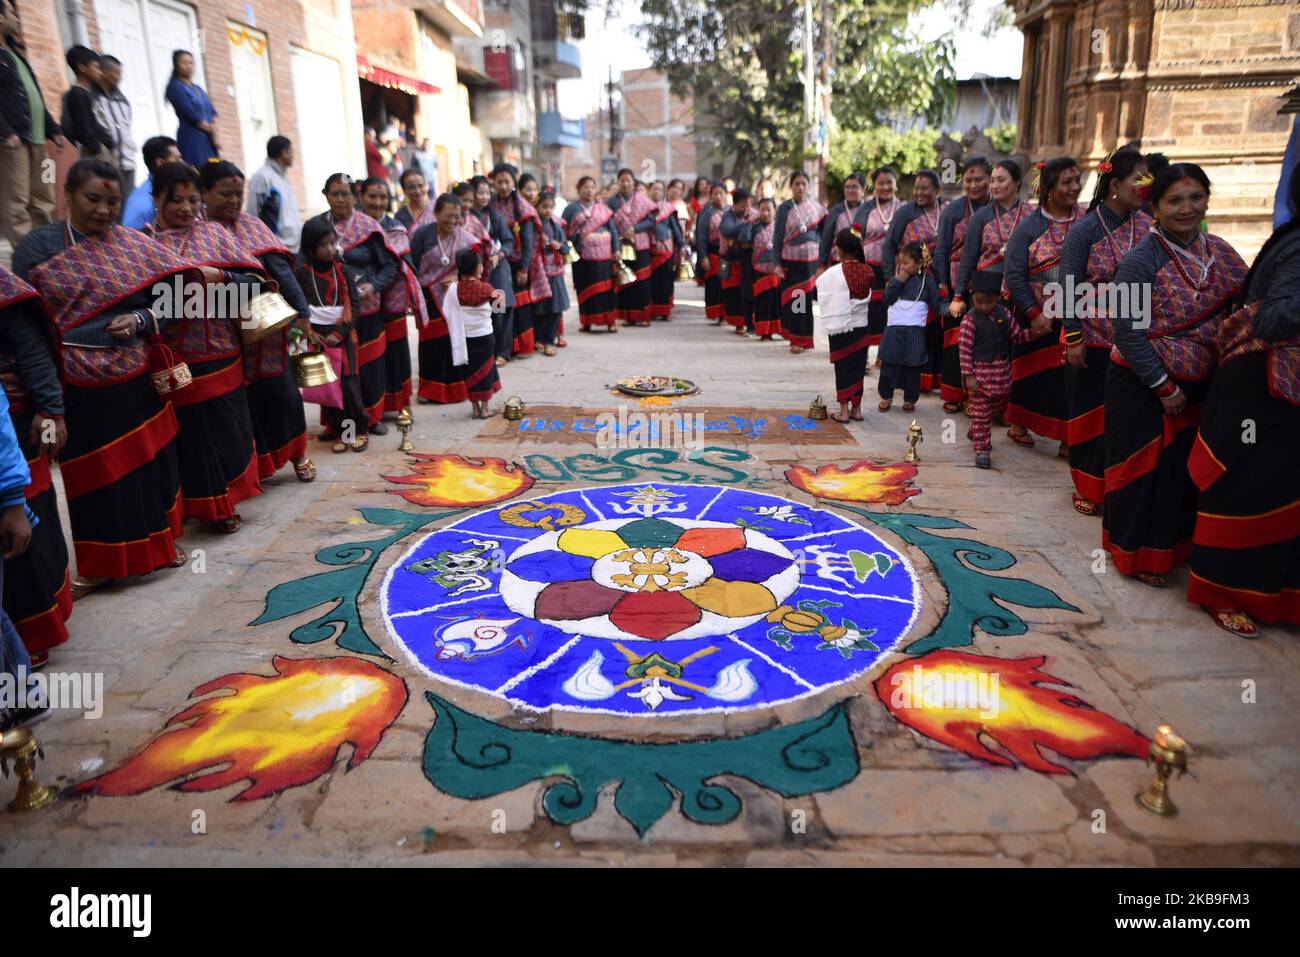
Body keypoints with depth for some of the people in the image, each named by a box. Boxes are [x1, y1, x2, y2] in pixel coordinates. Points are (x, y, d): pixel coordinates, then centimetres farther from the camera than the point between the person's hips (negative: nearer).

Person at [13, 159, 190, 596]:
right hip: (81, 387, -2)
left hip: (138, 378, 3)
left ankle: (156, 541, 33)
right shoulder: (37, 247, -3)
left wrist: (140, 320, -15)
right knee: (95, 475, 8)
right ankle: (99, 562, 23)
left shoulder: (135, 245, 4)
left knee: (150, 462, 14)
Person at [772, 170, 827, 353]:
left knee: (806, 299, 4)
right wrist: (777, 262, -3)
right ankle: (797, 339, 11)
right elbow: (777, 235, 1)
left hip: (811, 259, 1)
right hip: (791, 260, -1)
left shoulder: (815, 206, 5)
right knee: (793, 300, 0)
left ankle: (802, 338, 17)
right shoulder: (784, 208, -1)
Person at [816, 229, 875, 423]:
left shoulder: (834, 273, -14)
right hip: (861, 325, 4)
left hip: (841, 327, -4)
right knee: (858, 367, 11)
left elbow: (823, 297, -9)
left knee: (843, 368, 3)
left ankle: (844, 411, 6)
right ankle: (856, 408, 18)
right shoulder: (867, 271, 0)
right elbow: (868, 297, 7)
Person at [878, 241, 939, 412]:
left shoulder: (927, 280, 0)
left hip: (915, 331, -2)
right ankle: (886, 397, 20)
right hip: (893, 329, 2)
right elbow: (887, 299, -2)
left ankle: (910, 400, 17)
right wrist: (898, 281, -9)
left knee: (912, 367, 5)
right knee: (888, 364, 7)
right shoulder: (898, 277, 9)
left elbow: (936, 304, -1)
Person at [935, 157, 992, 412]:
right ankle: (954, 394, 13)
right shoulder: (953, 211, 2)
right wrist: (942, 287, -8)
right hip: (959, 287, -1)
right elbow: (941, 251, 1)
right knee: (956, 340, 1)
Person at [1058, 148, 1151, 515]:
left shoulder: (1146, 225, 4)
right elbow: (1069, 288, -9)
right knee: (1088, 413, 7)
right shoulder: (1084, 230, -7)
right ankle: (1088, 487, 22)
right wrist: (1073, 339, -12)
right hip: (1092, 340, -3)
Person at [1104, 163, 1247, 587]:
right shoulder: (1141, 260, -16)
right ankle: (1138, 554, 23)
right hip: (1142, 385, -6)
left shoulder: (1220, 251, 3)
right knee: (1146, 469, 5)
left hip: (1201, 384, 6)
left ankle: (1175, 545, 35)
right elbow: (1127, 332, -19)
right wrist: (1163, 386, -17)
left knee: (1188, 467, 15)